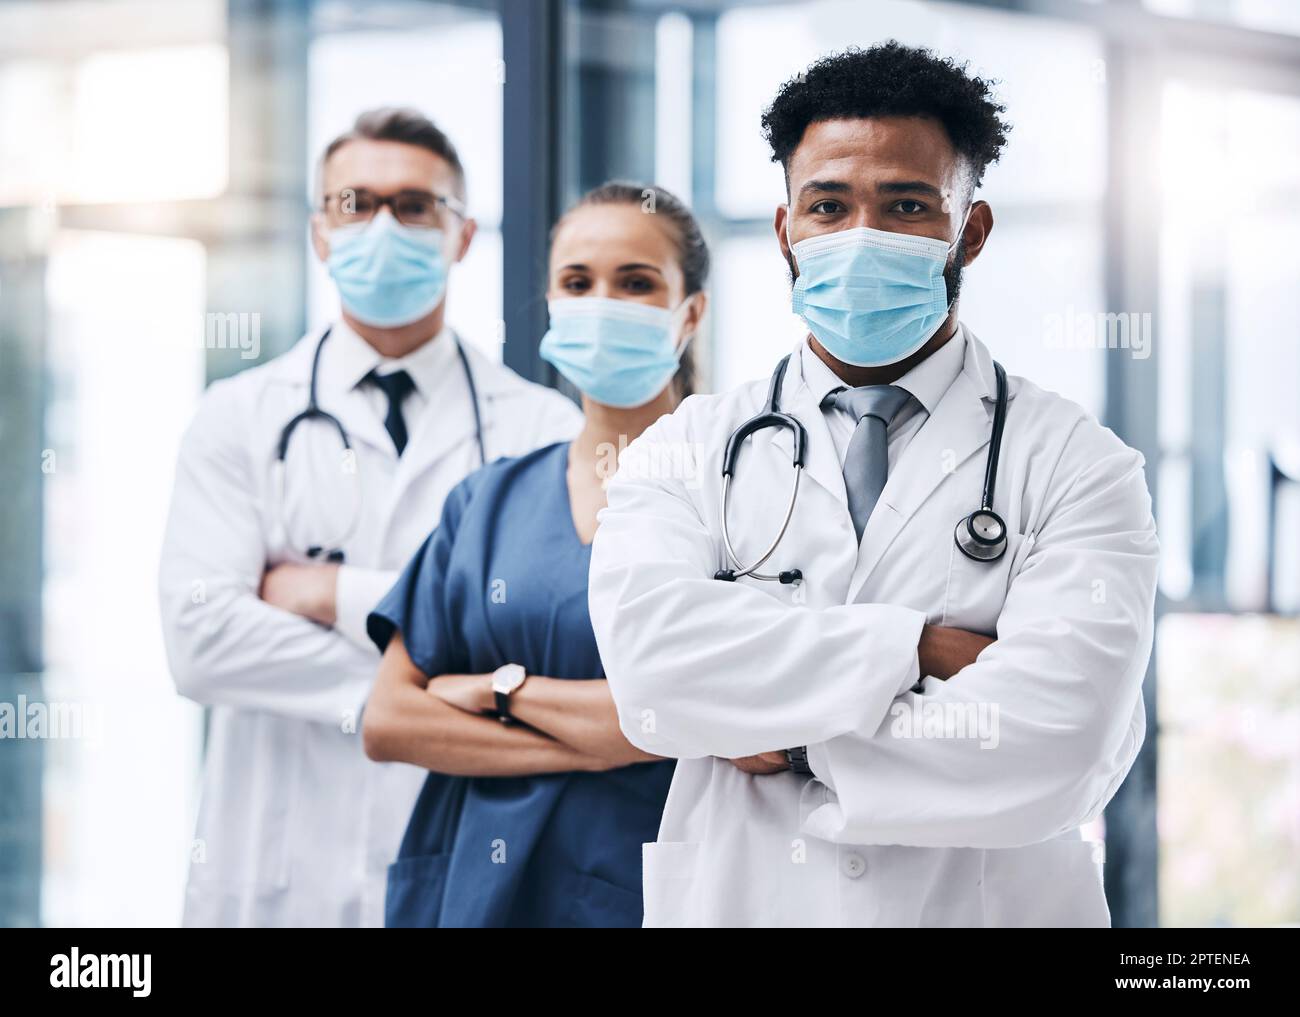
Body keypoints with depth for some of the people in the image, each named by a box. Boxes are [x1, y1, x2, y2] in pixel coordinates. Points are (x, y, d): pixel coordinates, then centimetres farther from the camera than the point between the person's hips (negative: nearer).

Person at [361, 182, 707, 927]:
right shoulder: (489, 500, 8)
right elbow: (387, 723, 1)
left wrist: (501, 687, -6)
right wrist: (586, 746, -11)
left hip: (642, 891, -4)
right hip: (473, 886, 4)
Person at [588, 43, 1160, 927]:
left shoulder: (1075, 464, -7)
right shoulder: (686, 449, 0)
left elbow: (1050, 755, -20)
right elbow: (649, 656, -18)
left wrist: (778, 743, -13)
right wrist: (919, 646, -21)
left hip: (991, 905, -1)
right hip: (734, 901, 1)